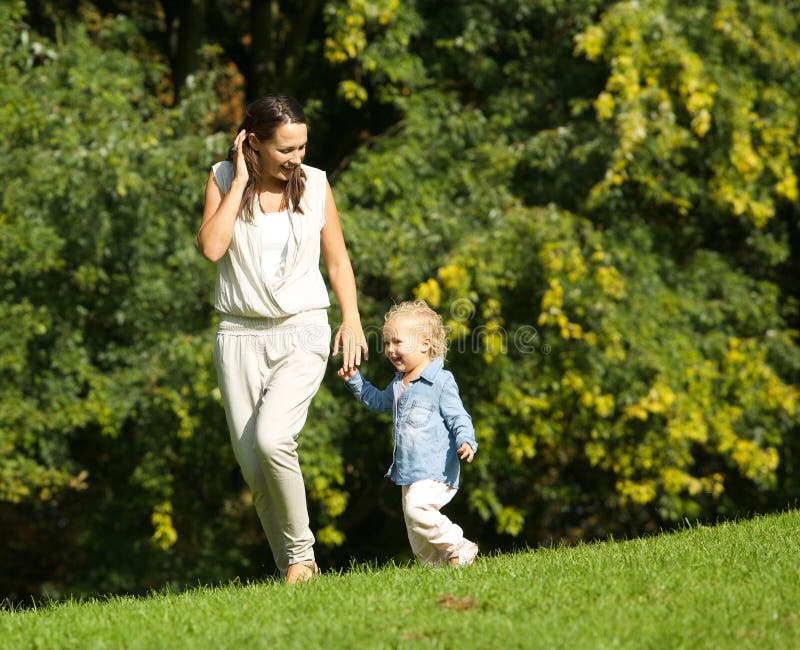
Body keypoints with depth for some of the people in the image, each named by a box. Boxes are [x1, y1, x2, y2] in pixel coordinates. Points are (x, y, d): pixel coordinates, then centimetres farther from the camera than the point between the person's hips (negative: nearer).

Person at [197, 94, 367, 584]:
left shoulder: (315, 184, 3)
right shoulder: (224, 181, 0)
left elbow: (337, 259, 11)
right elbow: (212, 247, -15)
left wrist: (353, 320, -1)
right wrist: (240, 181, -13)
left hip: (302, 330, -1)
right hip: (241, 336, 1)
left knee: (272, 439, -24)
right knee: (253, 466, -2)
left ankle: (302, 554, -7)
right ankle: (292, 573, 10)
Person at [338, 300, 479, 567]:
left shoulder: (442, 381, -9)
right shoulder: (398, 384, 17)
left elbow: (458, 417, -11)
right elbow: (378, 401, 38)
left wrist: (466, 442, -29)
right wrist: (355, 380, 32)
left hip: (435, 468, -9)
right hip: (410, 472, 9)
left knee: (417, 508, -27)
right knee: (413, 526, 8)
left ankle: (458, 547, -15)